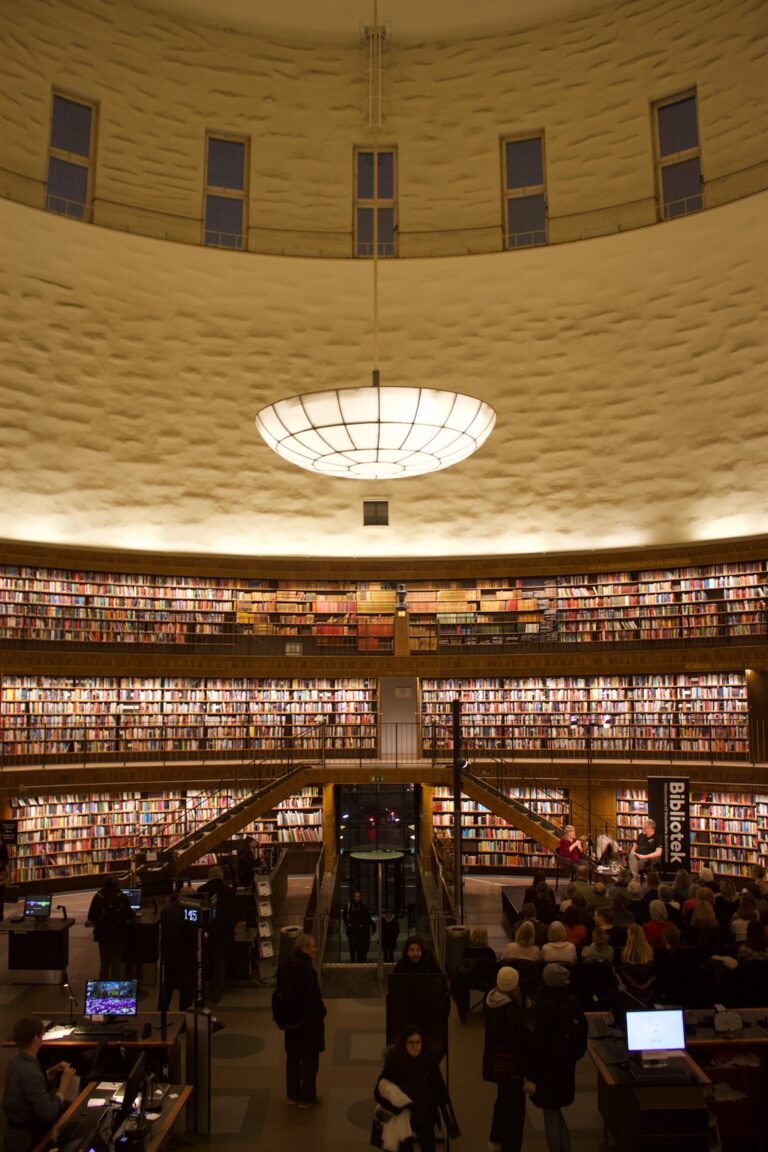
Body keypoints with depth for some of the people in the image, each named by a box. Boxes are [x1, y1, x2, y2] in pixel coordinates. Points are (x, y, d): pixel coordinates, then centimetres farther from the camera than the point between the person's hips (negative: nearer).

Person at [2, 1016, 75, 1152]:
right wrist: (64, 1084, -18)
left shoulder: (18, 1061, -3)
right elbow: (49, 1114, -28)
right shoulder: (29, 1072, -32)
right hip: (26, 1139, -9)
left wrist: (52, 1072, 2)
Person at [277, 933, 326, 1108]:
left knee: (293, 1056, 18)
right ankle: (307, 1097, 16)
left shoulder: (285, 967, 0)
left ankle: (292, 1094, 29)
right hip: (309, 1020, -8)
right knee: (310, 1058, 7)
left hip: (291, 1019, 8)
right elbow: (313, 997, -23)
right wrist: (321, 1012, -8)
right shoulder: (306, 969, -25)